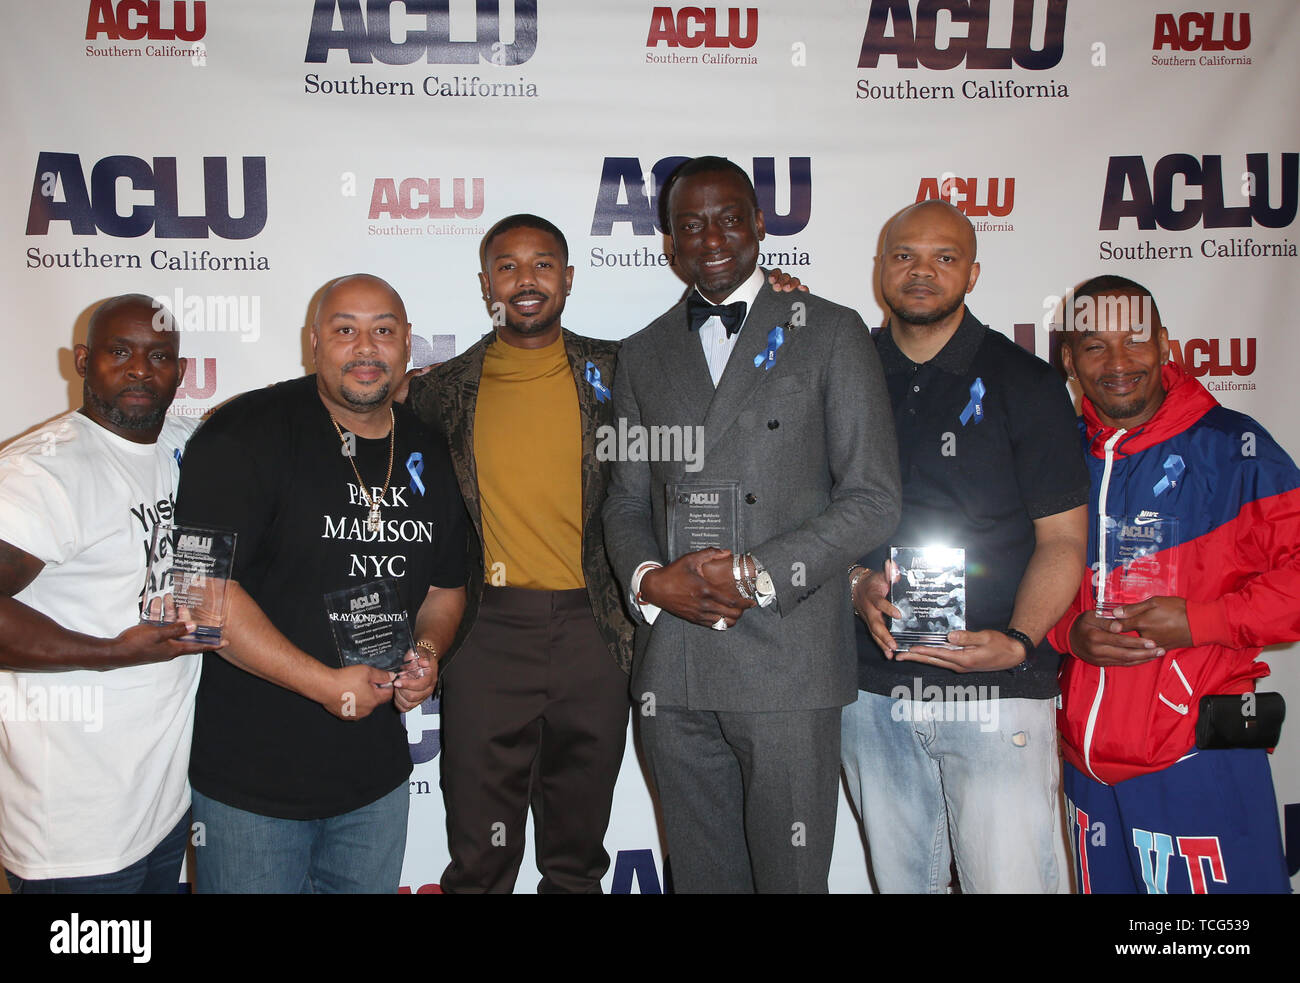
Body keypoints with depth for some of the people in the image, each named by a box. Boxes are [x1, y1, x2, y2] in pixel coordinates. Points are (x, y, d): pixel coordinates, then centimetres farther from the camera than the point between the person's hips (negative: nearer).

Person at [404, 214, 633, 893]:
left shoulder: (610, 370, 5)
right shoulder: (449, 387, 5)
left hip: (591, 632, 1)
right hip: (489, 633, 0)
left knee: (578, 853, 16)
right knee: (479, 860, 8)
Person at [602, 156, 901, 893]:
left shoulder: (831, 334, 2)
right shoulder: (645, 354, 15)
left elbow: (874, 500, -3)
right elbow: (626, 502, 16)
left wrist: (758, 575, -13)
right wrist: (649, 579, -5)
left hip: (788, 663, -3)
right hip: (672, 672, 4)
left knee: (791, 877, 5)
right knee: (702, 874, 14)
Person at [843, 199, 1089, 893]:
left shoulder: (1024, 383, 1)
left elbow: (1062, 538, -1)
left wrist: (1018, 642, -17)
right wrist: (856, 584, -8)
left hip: (995, 689, -2)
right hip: (871, 683, 3)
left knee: (1010, 878, -3)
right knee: (900, 881, 14)